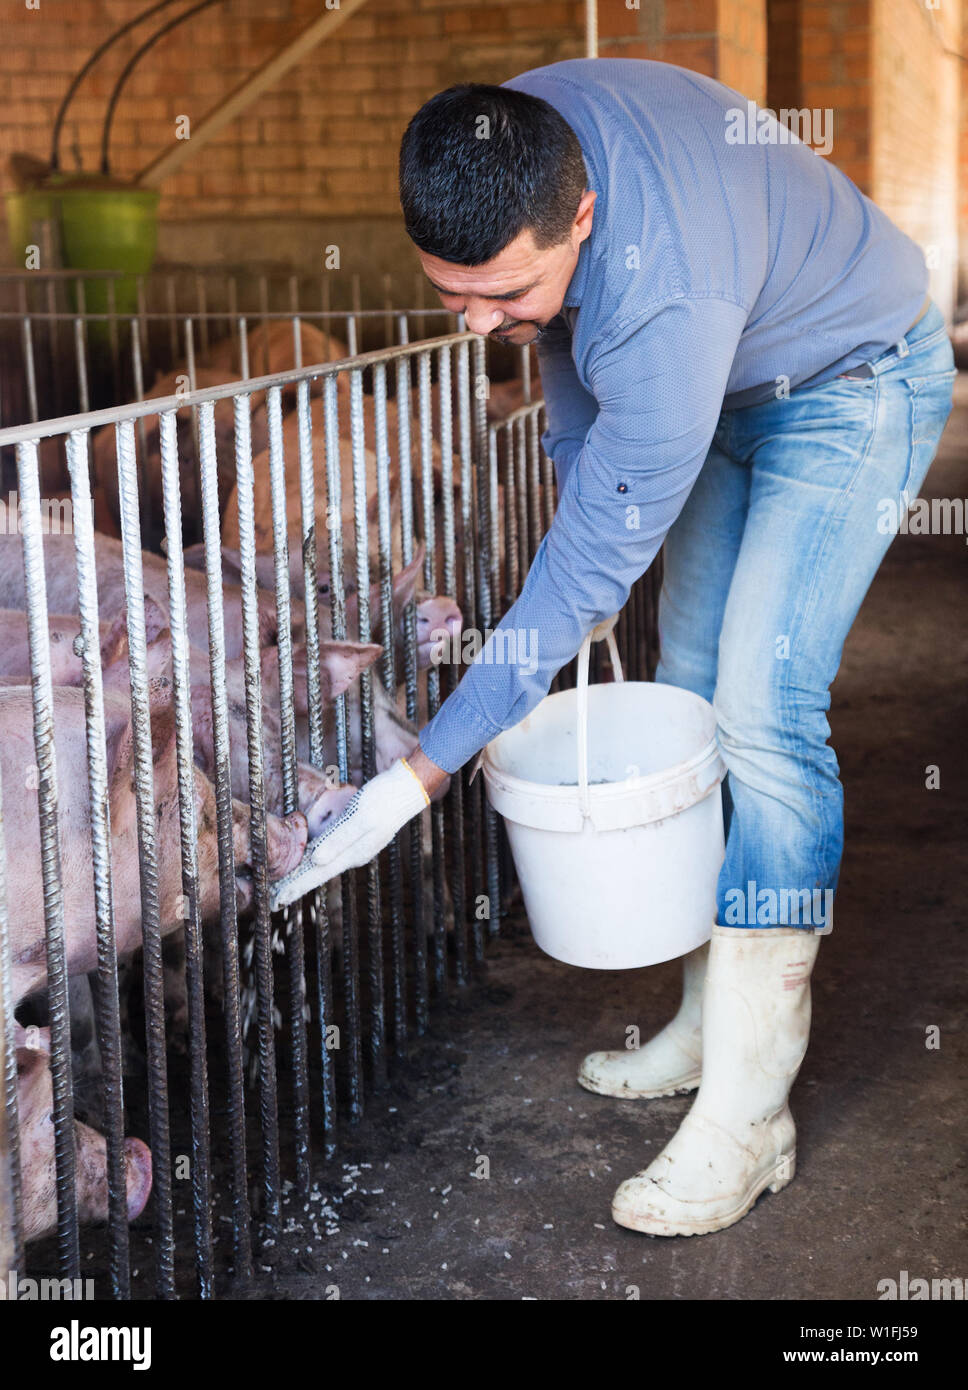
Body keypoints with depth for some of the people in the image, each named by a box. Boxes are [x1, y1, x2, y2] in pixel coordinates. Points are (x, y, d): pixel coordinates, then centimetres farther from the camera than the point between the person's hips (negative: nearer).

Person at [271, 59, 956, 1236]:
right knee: (690, 687, 7)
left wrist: (422, 773, -32)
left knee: (764, 709, -18)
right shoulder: (509, 147, -19)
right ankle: (708, 1020, 18)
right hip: (736, 386, 8)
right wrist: (581, 489, 3)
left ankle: (747, 1115, -13)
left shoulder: (666, 306, -42)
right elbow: (569, 347, 2)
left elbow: (594, 564, -36)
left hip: (855, 382, -8)